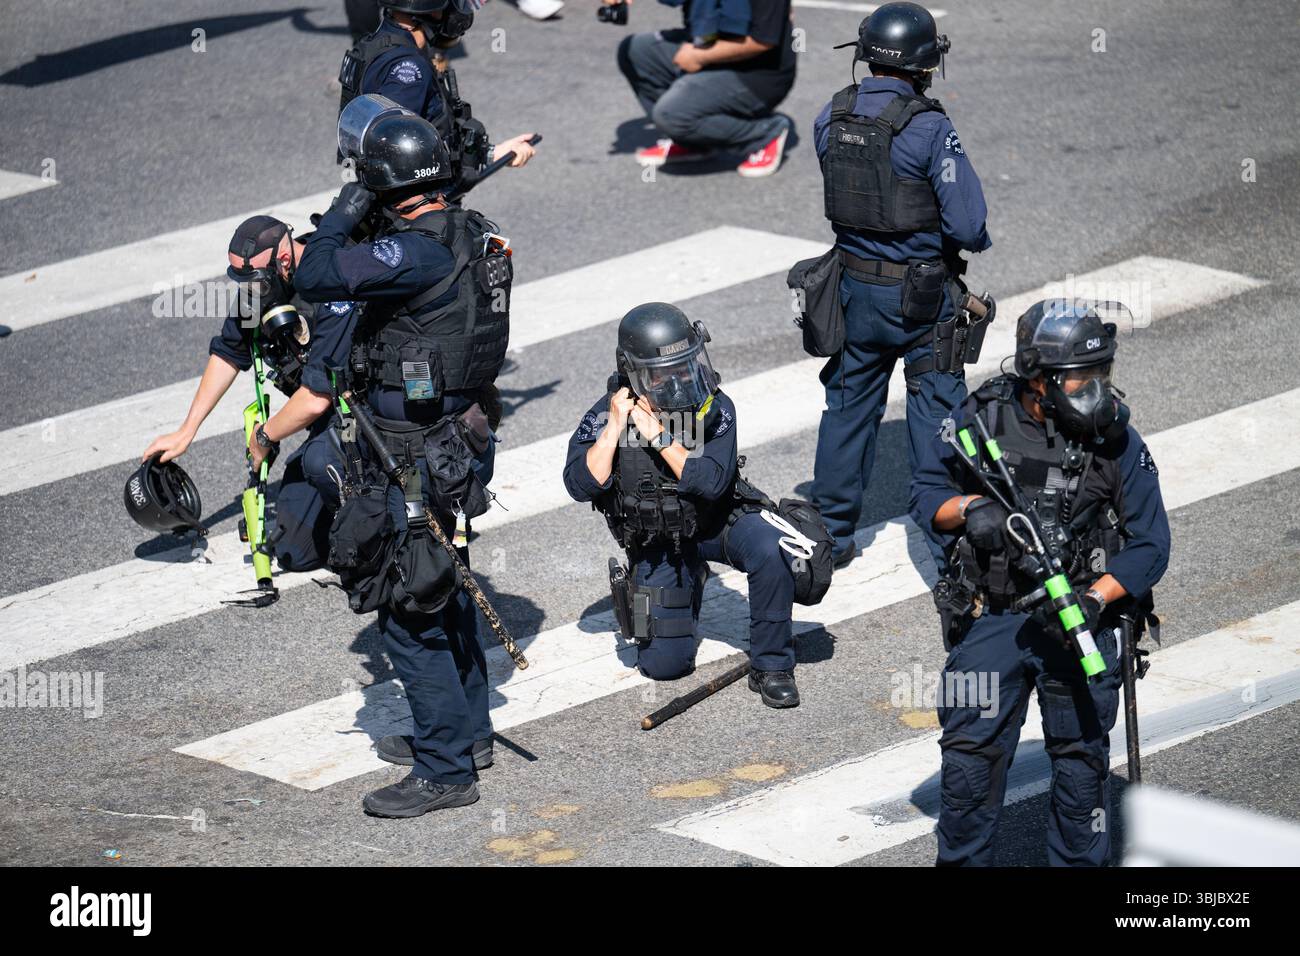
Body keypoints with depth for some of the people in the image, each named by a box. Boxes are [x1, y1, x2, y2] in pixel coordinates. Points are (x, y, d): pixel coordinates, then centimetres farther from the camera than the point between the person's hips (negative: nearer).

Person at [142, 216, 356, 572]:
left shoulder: (332, 295, -30)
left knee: (320, 459, -41)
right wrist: (185, 432, 15)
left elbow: (315, 400, -31)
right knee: (296, 553, 0)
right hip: (329, 420, 8)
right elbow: (228, 353, 13)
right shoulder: (262, 284, -4)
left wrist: (264, 437, -12)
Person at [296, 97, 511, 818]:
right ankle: (466, 732, 37)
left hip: (423, 457, -10)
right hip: (459, 441, 10)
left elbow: (316, 278, -28)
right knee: (443, 590, 23)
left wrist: (346, 209, -15)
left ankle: (445, 771, 1)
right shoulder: (471, 235, 5)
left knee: (409, 609, -3)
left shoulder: (418, 253, -24)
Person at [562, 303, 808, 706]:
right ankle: (686, 585, 28)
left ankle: (771, 666, -16)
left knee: (771, 550, -34)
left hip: (716, 521, -1)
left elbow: (712, 483, -28)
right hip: (657, 544, 1)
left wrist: (660, 437, -32)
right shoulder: (605, 416, -15)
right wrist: (615, 427, -30)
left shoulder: (713, 408, -18)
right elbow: (582, 486, -26)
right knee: (665, 664, -6)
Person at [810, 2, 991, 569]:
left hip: (854, 286, 5)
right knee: (936, 414, 6)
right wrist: (977, 241, 2)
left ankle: (831, 535, 24)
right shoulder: (928, 128, -21)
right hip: (921, 297, -5)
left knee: (849, 406, 17)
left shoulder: (830, 119, -3)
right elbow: (967, 223, -20)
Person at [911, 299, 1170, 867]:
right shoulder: (979, 421, -2)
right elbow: (925, 495, 8)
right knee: (971, 753, -2)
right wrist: (969, 507, -14)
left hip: (1078, 623, 0)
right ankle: (962, 860, 15)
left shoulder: (1118, 443, -4)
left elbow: (1150, 546, -2)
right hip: (990, 620, 0)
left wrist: (1094, 600, -16)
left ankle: (1079, 863, 21)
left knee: (1082, 758, 4)